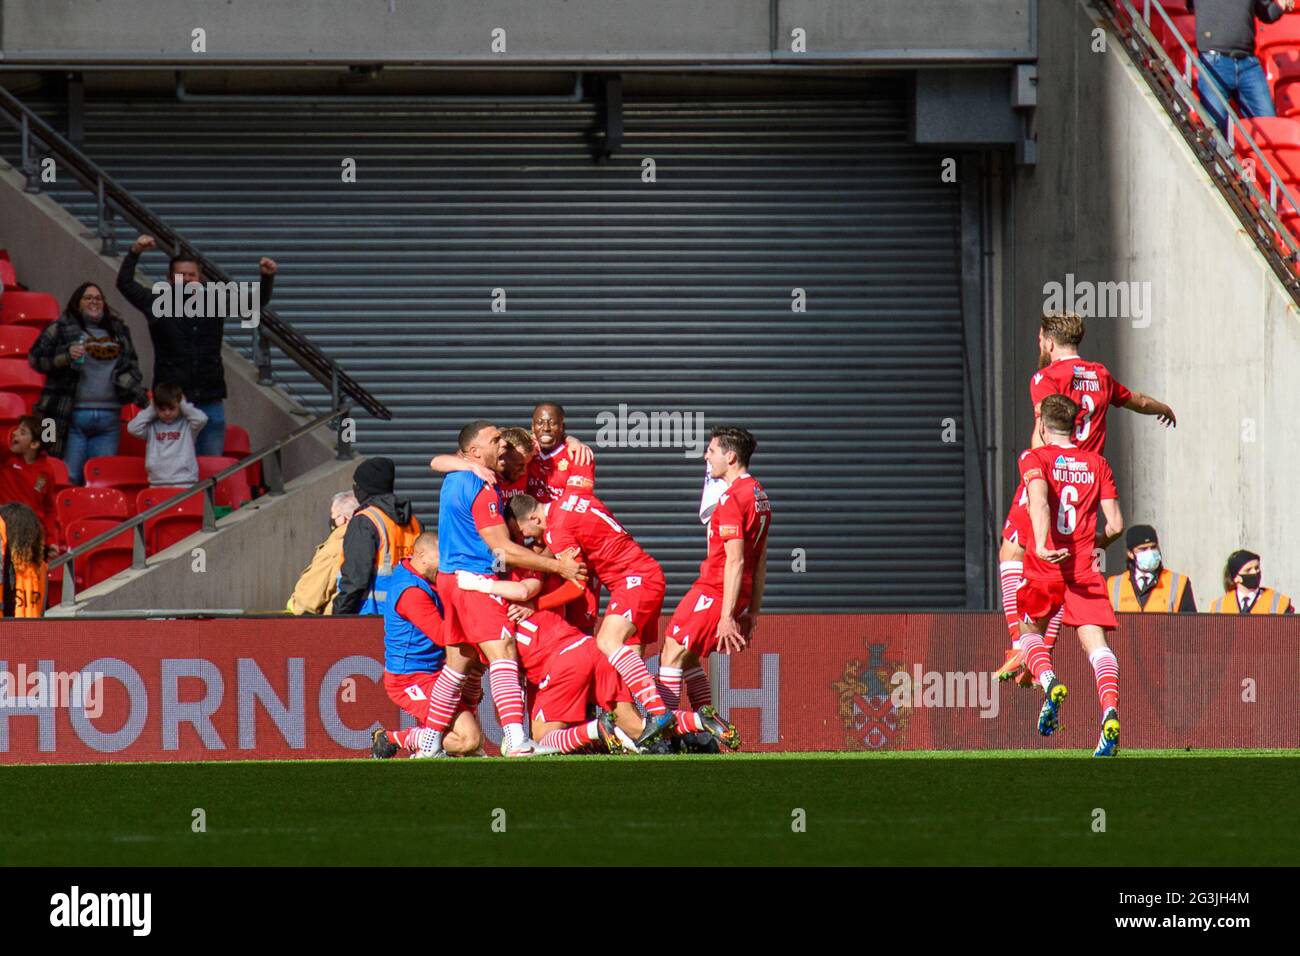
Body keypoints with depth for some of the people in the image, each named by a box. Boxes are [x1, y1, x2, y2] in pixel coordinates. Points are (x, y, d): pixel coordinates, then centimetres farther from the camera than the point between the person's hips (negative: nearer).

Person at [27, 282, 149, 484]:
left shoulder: (119, 331, 18)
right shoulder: (61, 328, 5)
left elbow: (131, 367, 22)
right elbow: (36, 358, 1)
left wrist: (141, 397, 9)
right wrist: (66, 355, -13)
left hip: (109, 419, 4)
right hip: (72, 415, -4)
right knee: (69, 479, -8)